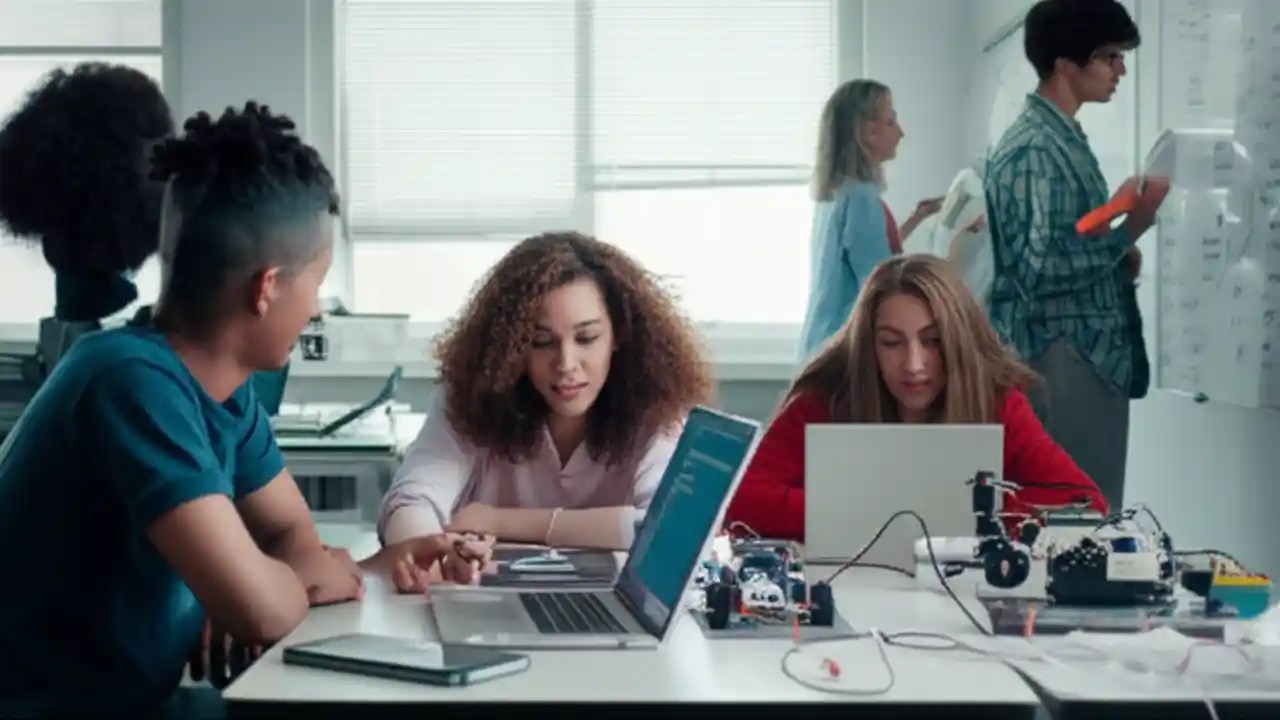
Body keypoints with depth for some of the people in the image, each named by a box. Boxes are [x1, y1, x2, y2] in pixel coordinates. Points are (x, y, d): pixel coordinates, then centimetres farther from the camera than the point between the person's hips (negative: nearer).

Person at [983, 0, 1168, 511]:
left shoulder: (1064, 140, 15)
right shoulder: (1032, 149, -15)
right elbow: (1040, 267, -23)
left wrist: (1120, 252, 5)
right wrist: (1127, 231, -16)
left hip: (1091, 353, 10)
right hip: (1062, 359, -10)